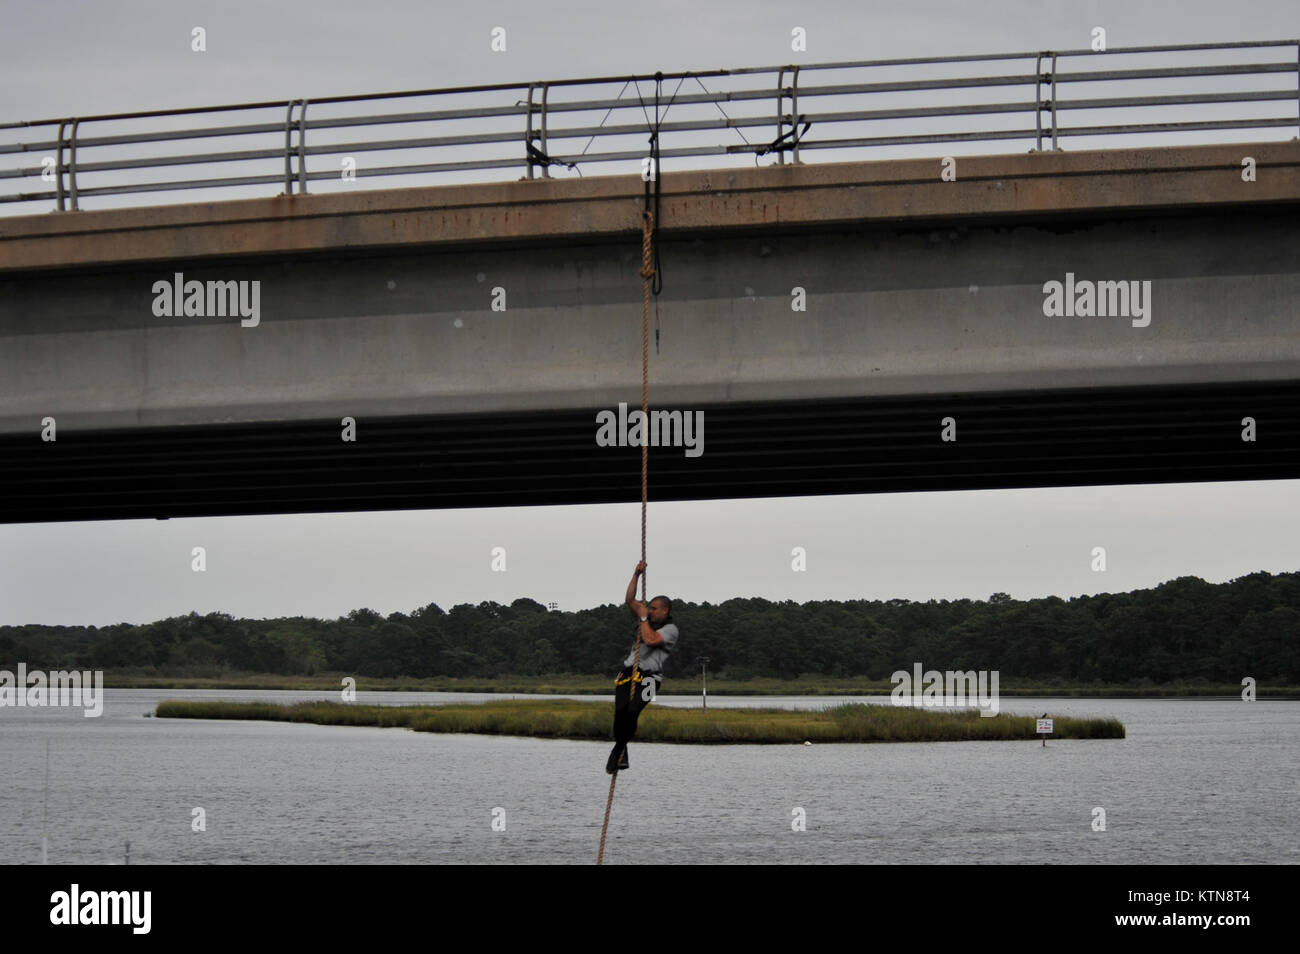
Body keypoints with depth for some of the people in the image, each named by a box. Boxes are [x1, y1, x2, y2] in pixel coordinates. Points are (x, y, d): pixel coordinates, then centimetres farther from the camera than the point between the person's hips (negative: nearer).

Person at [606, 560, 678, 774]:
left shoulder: (670, 629, -2)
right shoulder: (648, 620, 19)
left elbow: (650, 640, -19)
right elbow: (630, 599, 14)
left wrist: (643, 618, -7)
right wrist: (637, 574, 7)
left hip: (648, 677, -5)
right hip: (629, 672, 5)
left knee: (632, 712, -25)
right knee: (621, 712, -16)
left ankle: (618, 749, -9)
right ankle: (621, 756, -6)